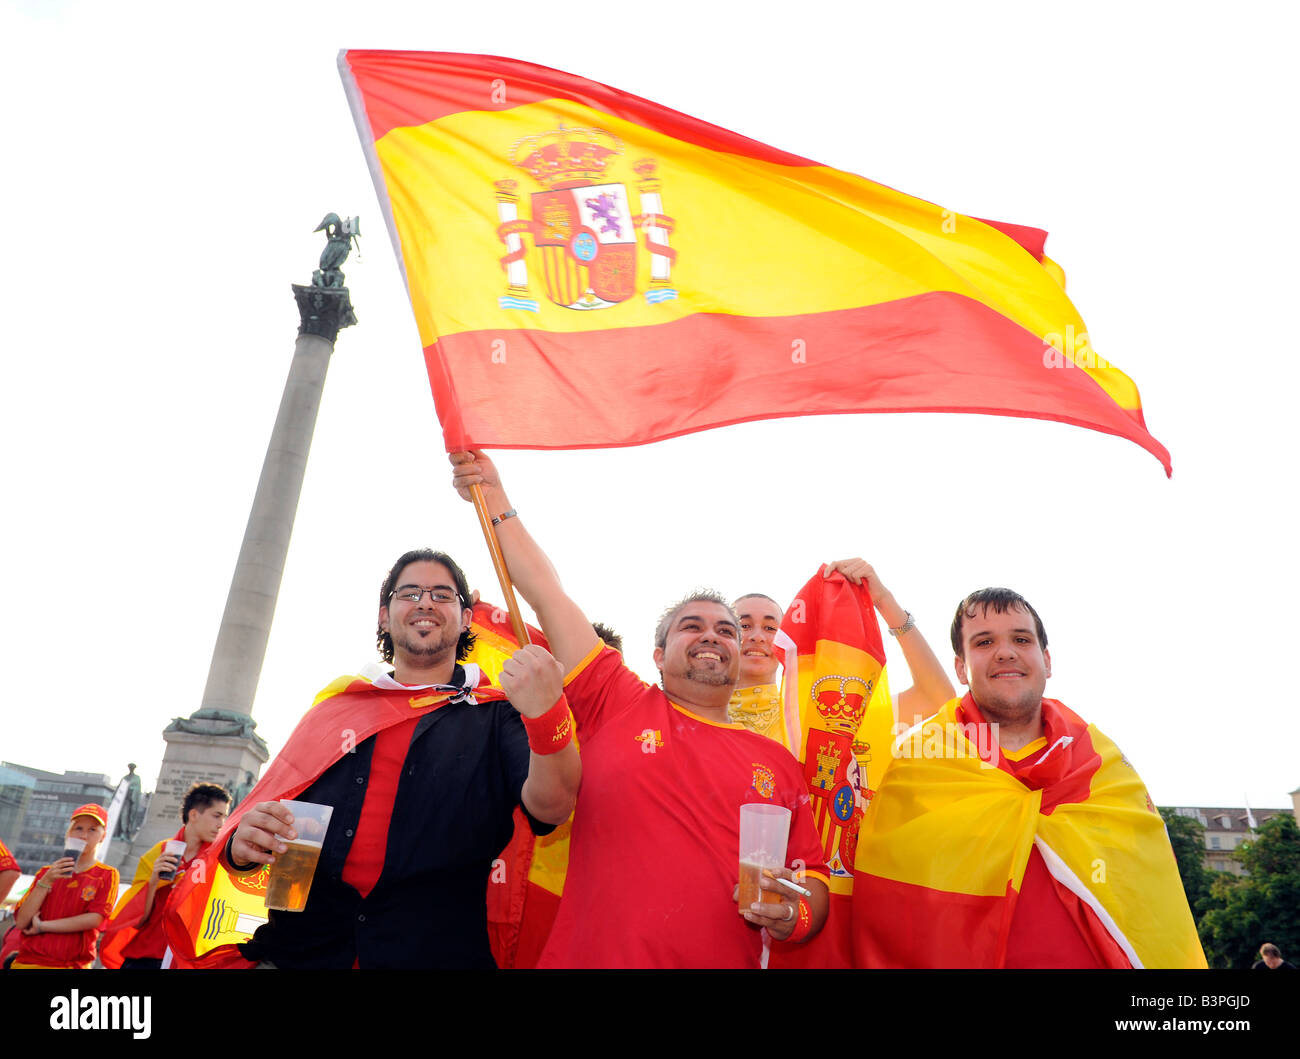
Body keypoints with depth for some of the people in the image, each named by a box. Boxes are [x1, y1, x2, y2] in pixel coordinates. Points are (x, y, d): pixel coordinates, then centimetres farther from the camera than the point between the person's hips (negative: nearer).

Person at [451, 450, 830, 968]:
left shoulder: (778, 763, 5)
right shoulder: (617, 706, 0)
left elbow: (813, 878, 10)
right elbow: (547, 595, 0)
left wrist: (794, 917, -12)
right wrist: (494, 499, 2)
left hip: (728, 959, 2)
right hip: (590, 956, -1)